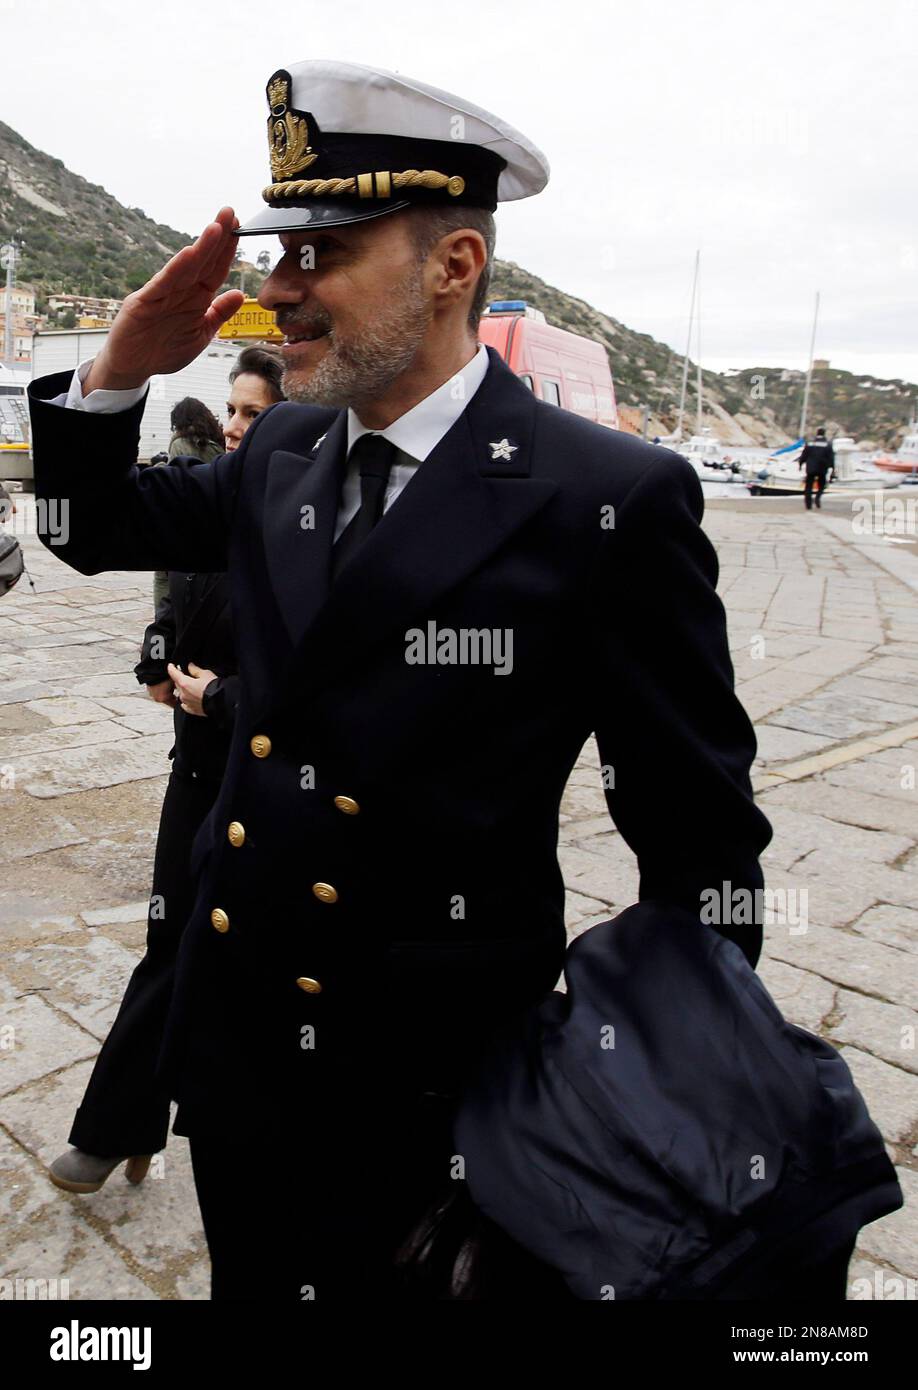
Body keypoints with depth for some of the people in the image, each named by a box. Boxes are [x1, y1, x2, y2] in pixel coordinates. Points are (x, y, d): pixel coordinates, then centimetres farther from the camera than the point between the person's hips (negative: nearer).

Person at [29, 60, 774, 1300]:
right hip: (235, 1049, 6)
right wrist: (119, 372, -4)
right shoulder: (280, 453, 0)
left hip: (433, 1098, -5)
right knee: (250, 1281, 28)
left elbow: (699, 845, -13)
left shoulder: (613, 501, -19)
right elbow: (96, 528, 16)